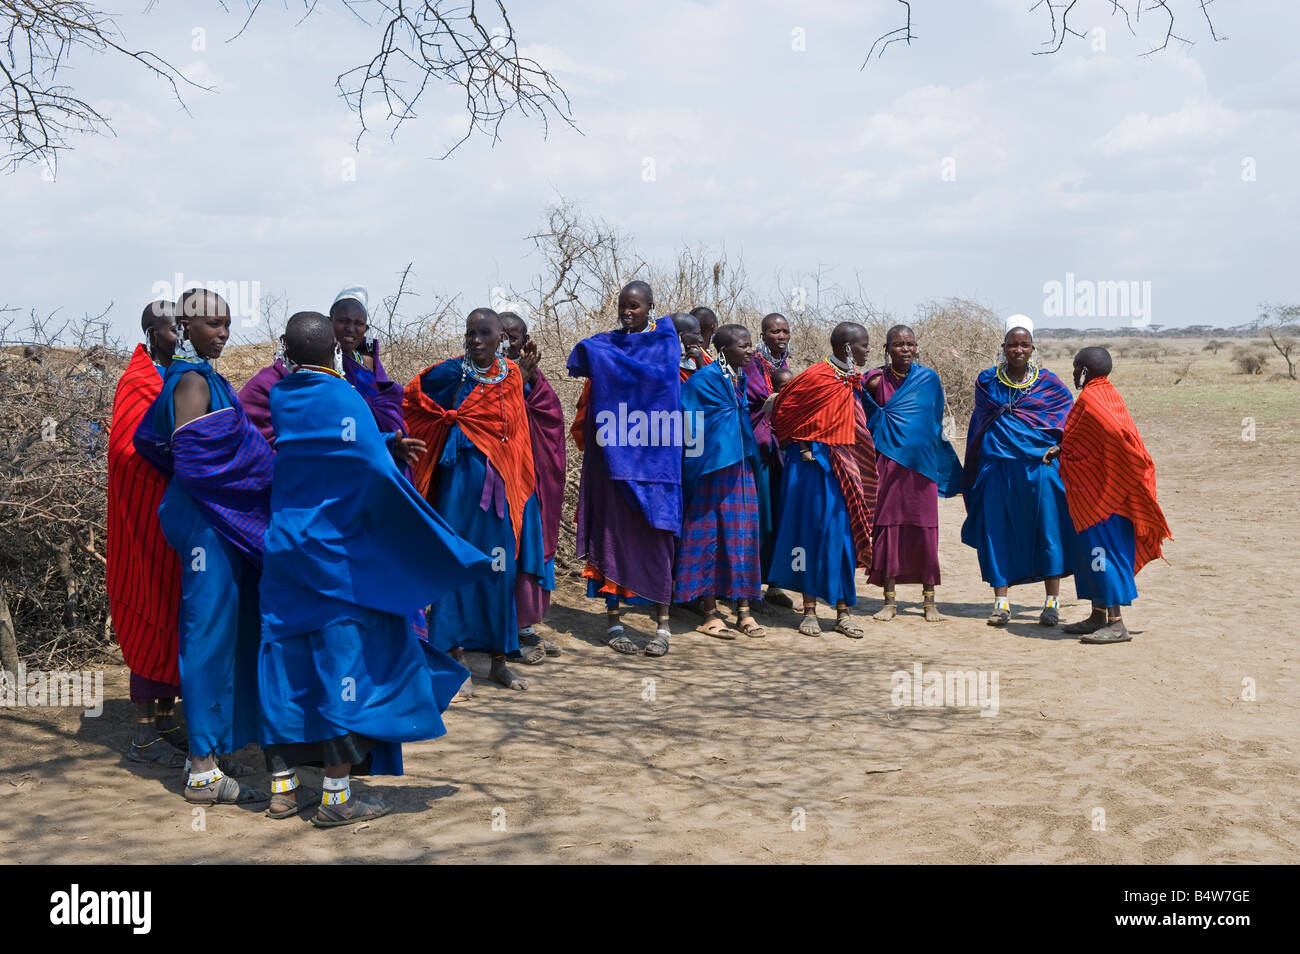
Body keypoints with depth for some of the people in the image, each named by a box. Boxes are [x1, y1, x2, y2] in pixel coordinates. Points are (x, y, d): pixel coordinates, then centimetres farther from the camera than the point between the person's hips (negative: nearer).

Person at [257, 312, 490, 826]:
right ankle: (337, 795, 3)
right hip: (336, 557, -6)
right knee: (345, 663, 1)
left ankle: (283, 787, 17)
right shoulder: (342, 397, -14)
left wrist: (389, 448, 4)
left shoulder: (277, 398, 5)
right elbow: (376, 475, -18)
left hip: (283, 550, 6)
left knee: (285, 662, 10)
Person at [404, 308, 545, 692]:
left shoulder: (512, 375, 8)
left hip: (502, 484, 3)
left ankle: (498, 660, 15)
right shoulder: (453, 371, -3)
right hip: (461, 479, -3)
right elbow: (412, 395, 9)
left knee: (500, 568, 6)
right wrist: (446, 419, 4)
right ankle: (456, 655, 5)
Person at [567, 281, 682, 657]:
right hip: (612, 456, 2)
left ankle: (662, 624, 5)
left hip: (653, 457, -1)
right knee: (613, 531, 1)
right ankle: (612, 620, 9)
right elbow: (579, 361, -2)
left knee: (655, 535, -2)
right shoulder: (603, 344, 11)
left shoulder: (665, 342, 5)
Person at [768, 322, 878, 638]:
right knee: (813, 531, -1)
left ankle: (843, 612, 12)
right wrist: (799, 446, -2)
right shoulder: (816, 377, -12)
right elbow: (783, 410, -6)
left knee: (843, 533, 6)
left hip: (845, 466, 6)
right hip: (814, 465, -6)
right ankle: (809, 610, 8)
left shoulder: (853, 380, 10)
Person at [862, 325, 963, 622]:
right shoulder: (877, 380, 2)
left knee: (925, 530, 2)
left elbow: (934, 423, 14)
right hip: (889, 461, 0)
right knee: (887, 526, 1)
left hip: (922, 463, 0)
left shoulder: (929, 379, 5)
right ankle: (889, 600, 10)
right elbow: (869, 420, 8)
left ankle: (929, 600, 12)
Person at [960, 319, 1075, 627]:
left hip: (1039, 463, -1)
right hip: (997, 465, 1)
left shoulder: (1048, 381, 7)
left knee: (1047, 529, -2)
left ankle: (1052, 602, 6)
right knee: (998, 531, 0)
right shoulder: (987, 380, 10)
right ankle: (1001, 603, 7)